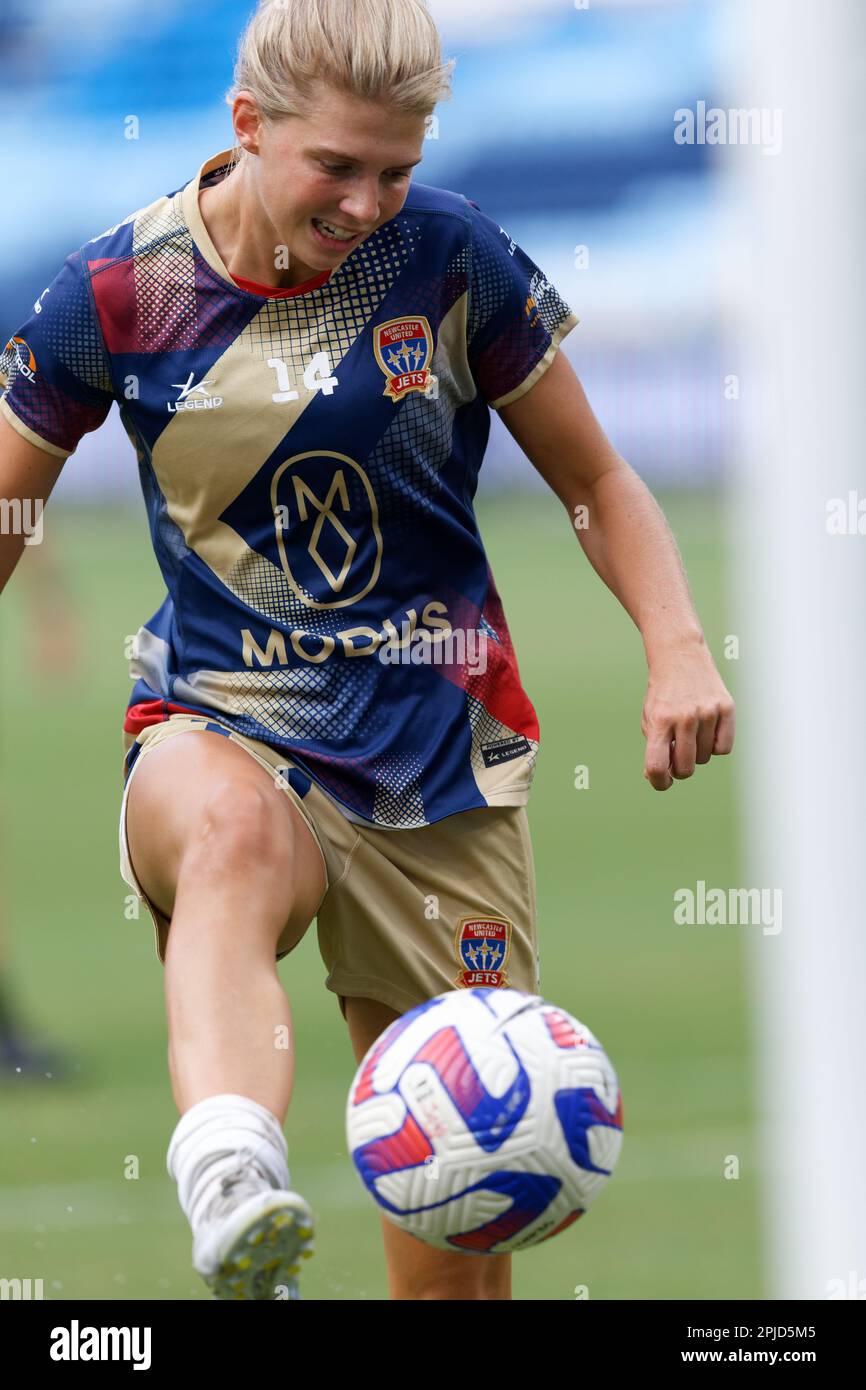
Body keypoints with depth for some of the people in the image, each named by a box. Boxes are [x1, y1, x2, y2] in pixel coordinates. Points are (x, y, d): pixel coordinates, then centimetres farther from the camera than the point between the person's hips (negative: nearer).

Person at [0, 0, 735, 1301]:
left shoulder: (451, 258, -3)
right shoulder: (119, 290, -4)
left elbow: (597, 480, 8)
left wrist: (679, 646, -10)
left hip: (435, 752, 2)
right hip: (220, 731, -2)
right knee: (234, 831, -42)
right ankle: (232, 1191, -68)